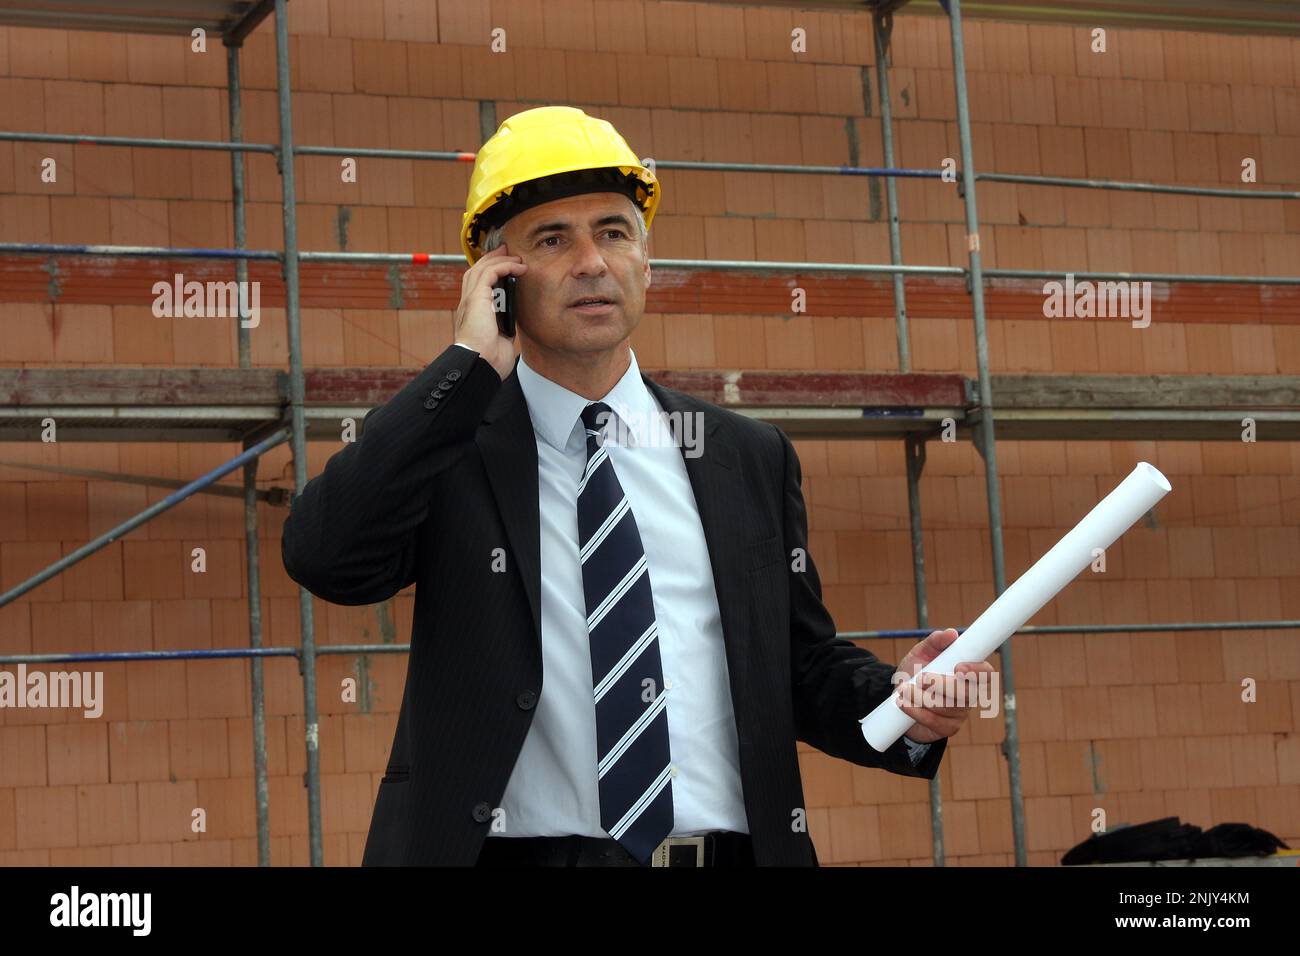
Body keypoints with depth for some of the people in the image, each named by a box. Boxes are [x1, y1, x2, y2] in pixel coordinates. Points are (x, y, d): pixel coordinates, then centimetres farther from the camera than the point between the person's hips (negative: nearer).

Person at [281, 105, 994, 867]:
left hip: (733, 849, 3)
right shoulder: (450, 449, 4)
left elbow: (803, 666, 18)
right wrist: (469, 364, -10)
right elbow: (324, 558, -13)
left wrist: (903, 705, -3)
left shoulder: (750, 461, 13)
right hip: (518, 852, -3)